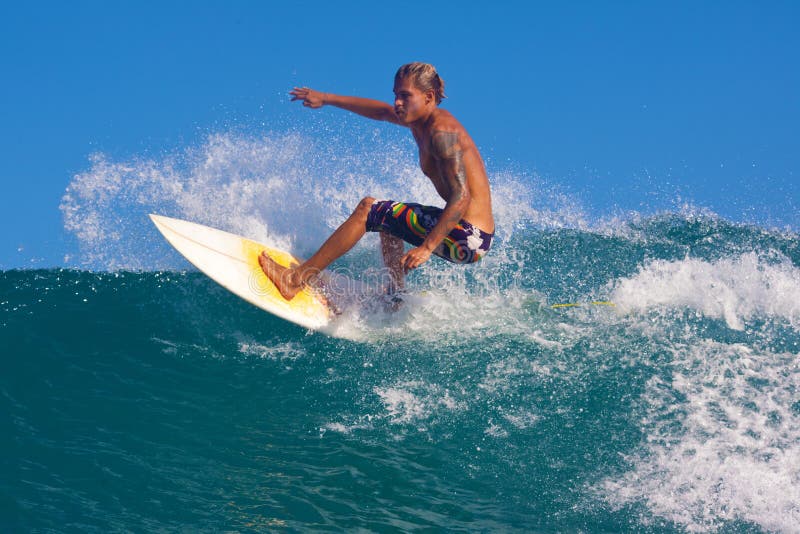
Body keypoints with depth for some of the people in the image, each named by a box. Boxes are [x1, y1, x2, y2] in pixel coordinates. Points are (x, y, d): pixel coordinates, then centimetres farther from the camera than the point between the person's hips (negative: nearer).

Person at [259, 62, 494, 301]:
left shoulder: (441, 131, -18)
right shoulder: (421, 119, 10)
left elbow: (461, 196, -25)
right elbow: (380, 111, 28)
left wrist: (427, 247, -30)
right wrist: (327, 99, 30)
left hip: (468, 239, -10)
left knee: (368, 209, -9)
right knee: (387, 220, 32)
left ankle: (295, 280, -7)